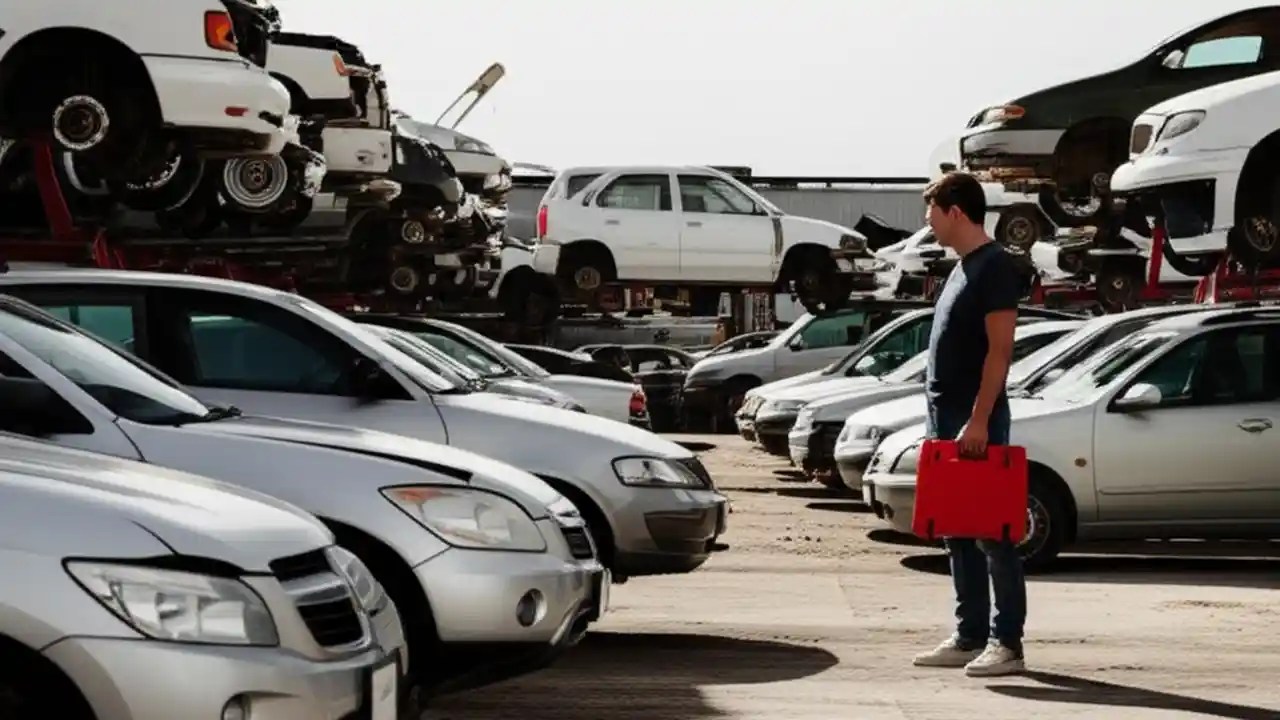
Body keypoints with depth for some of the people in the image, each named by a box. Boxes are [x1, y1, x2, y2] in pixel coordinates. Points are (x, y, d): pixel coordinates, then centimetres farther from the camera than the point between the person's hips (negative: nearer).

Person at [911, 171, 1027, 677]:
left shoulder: (995, 266, -11)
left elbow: (999, 349, -17)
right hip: (946, 419, 9)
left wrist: (979, 419, -22)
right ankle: (969, 638, 16)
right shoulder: (963, 267, 17)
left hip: (976, 423, -9)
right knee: (958, 533, 11)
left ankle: (1007, 643, -2)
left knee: (991, 534, -5)